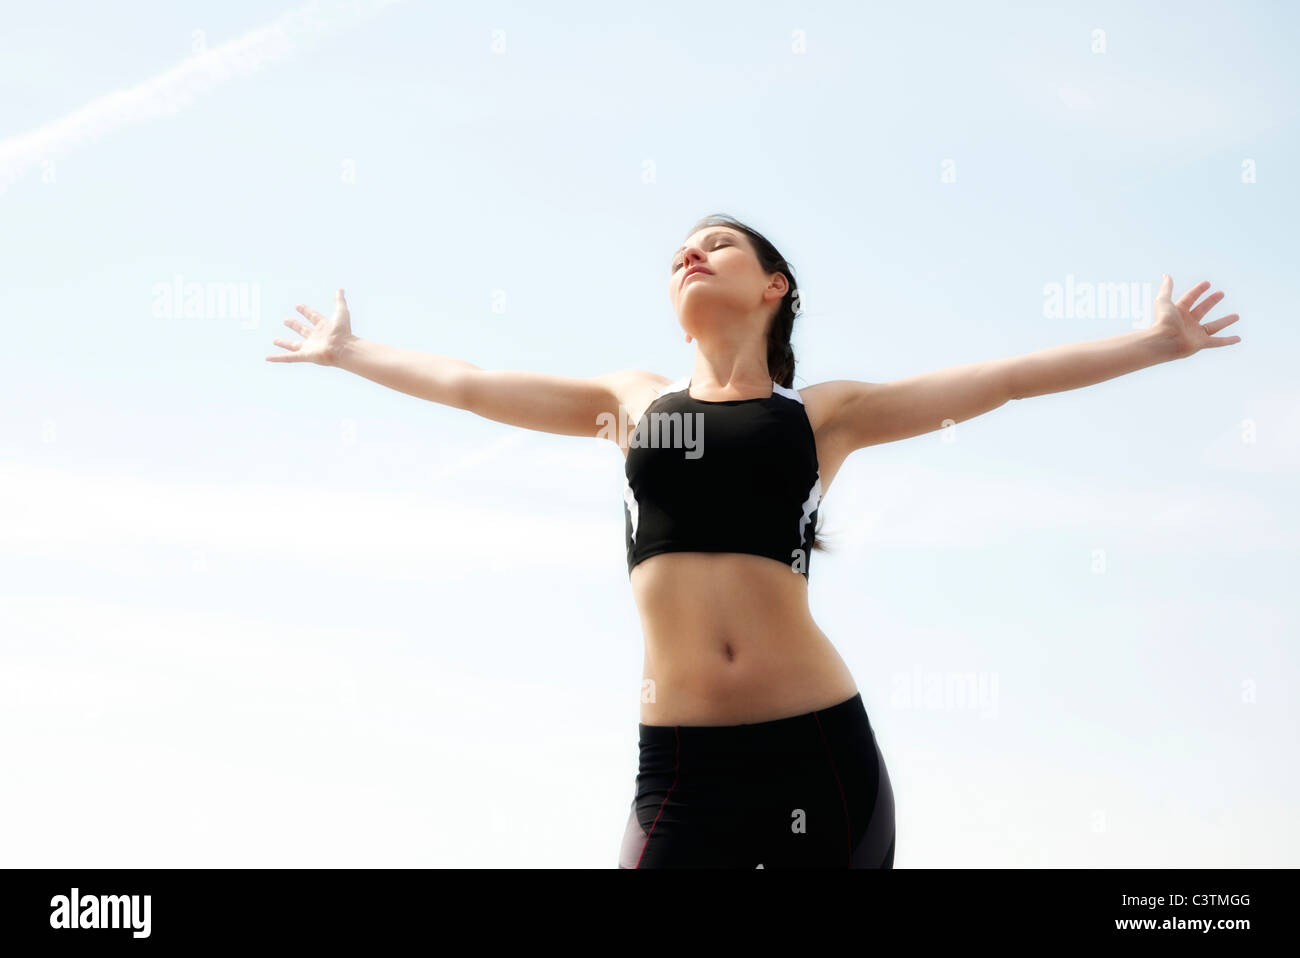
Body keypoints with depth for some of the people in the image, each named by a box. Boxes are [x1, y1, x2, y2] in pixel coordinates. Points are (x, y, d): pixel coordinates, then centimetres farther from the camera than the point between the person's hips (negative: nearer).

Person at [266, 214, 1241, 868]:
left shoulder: (822, 414, 10)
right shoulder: (631, 401, 16)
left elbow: (1000, 380, 11)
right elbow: (467, 384, 24)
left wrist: (1153, 342, 12)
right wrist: (348, 351, 32)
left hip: (820, 744, -1)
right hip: (680, 759, 1)